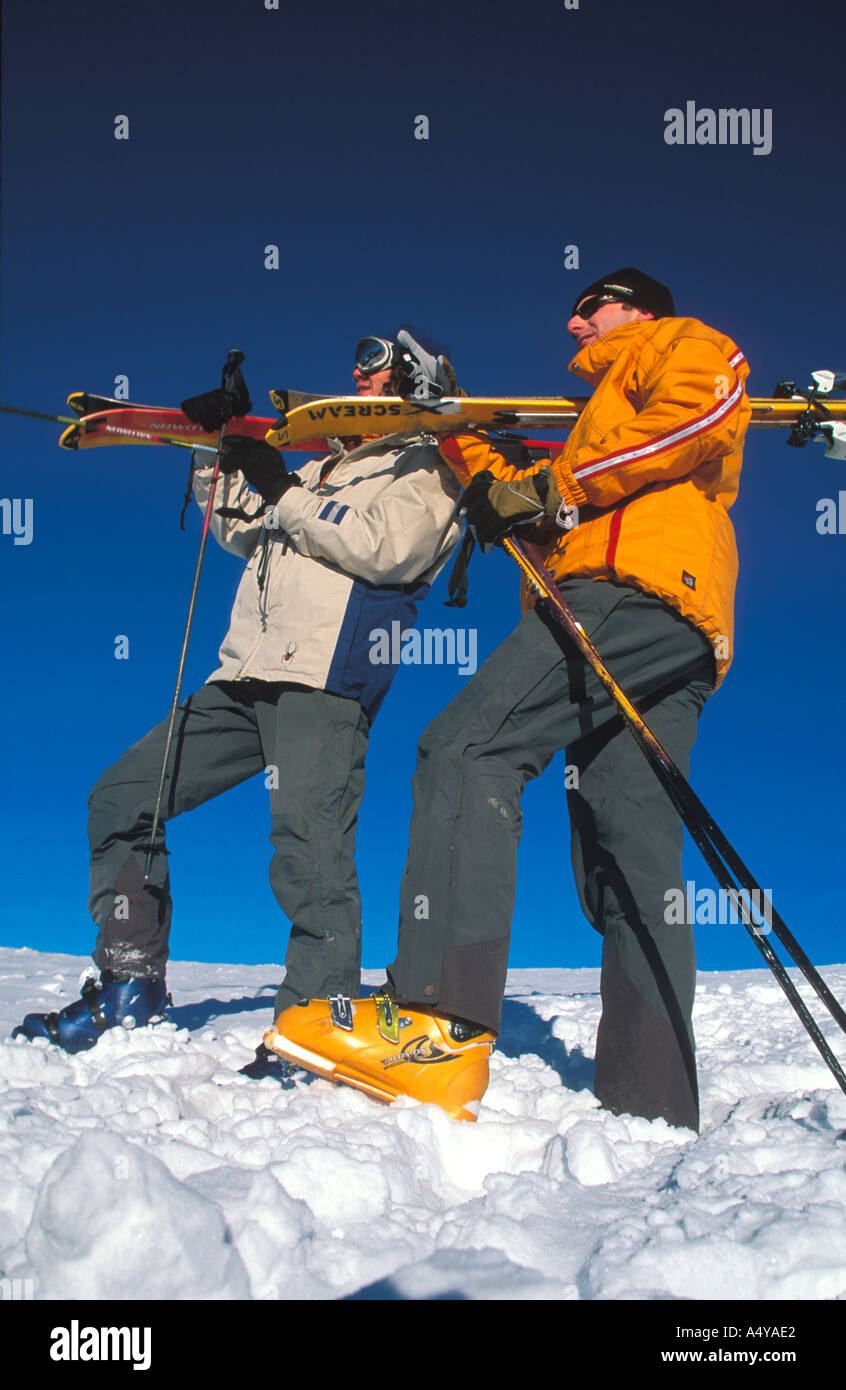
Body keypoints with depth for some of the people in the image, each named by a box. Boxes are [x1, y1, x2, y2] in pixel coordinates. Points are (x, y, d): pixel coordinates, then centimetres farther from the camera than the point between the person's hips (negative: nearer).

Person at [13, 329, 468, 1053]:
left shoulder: (425, 471, 7)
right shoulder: (324, 468, 30)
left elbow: (384, 546, -12)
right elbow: (245, 530, 32)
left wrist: (283, 491, -9)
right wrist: (218, 455, 21)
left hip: (323, 685, -8)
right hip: (246, 680, 8)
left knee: (309, 851, -22)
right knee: (122, 797, 5)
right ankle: (129, 987, 10)